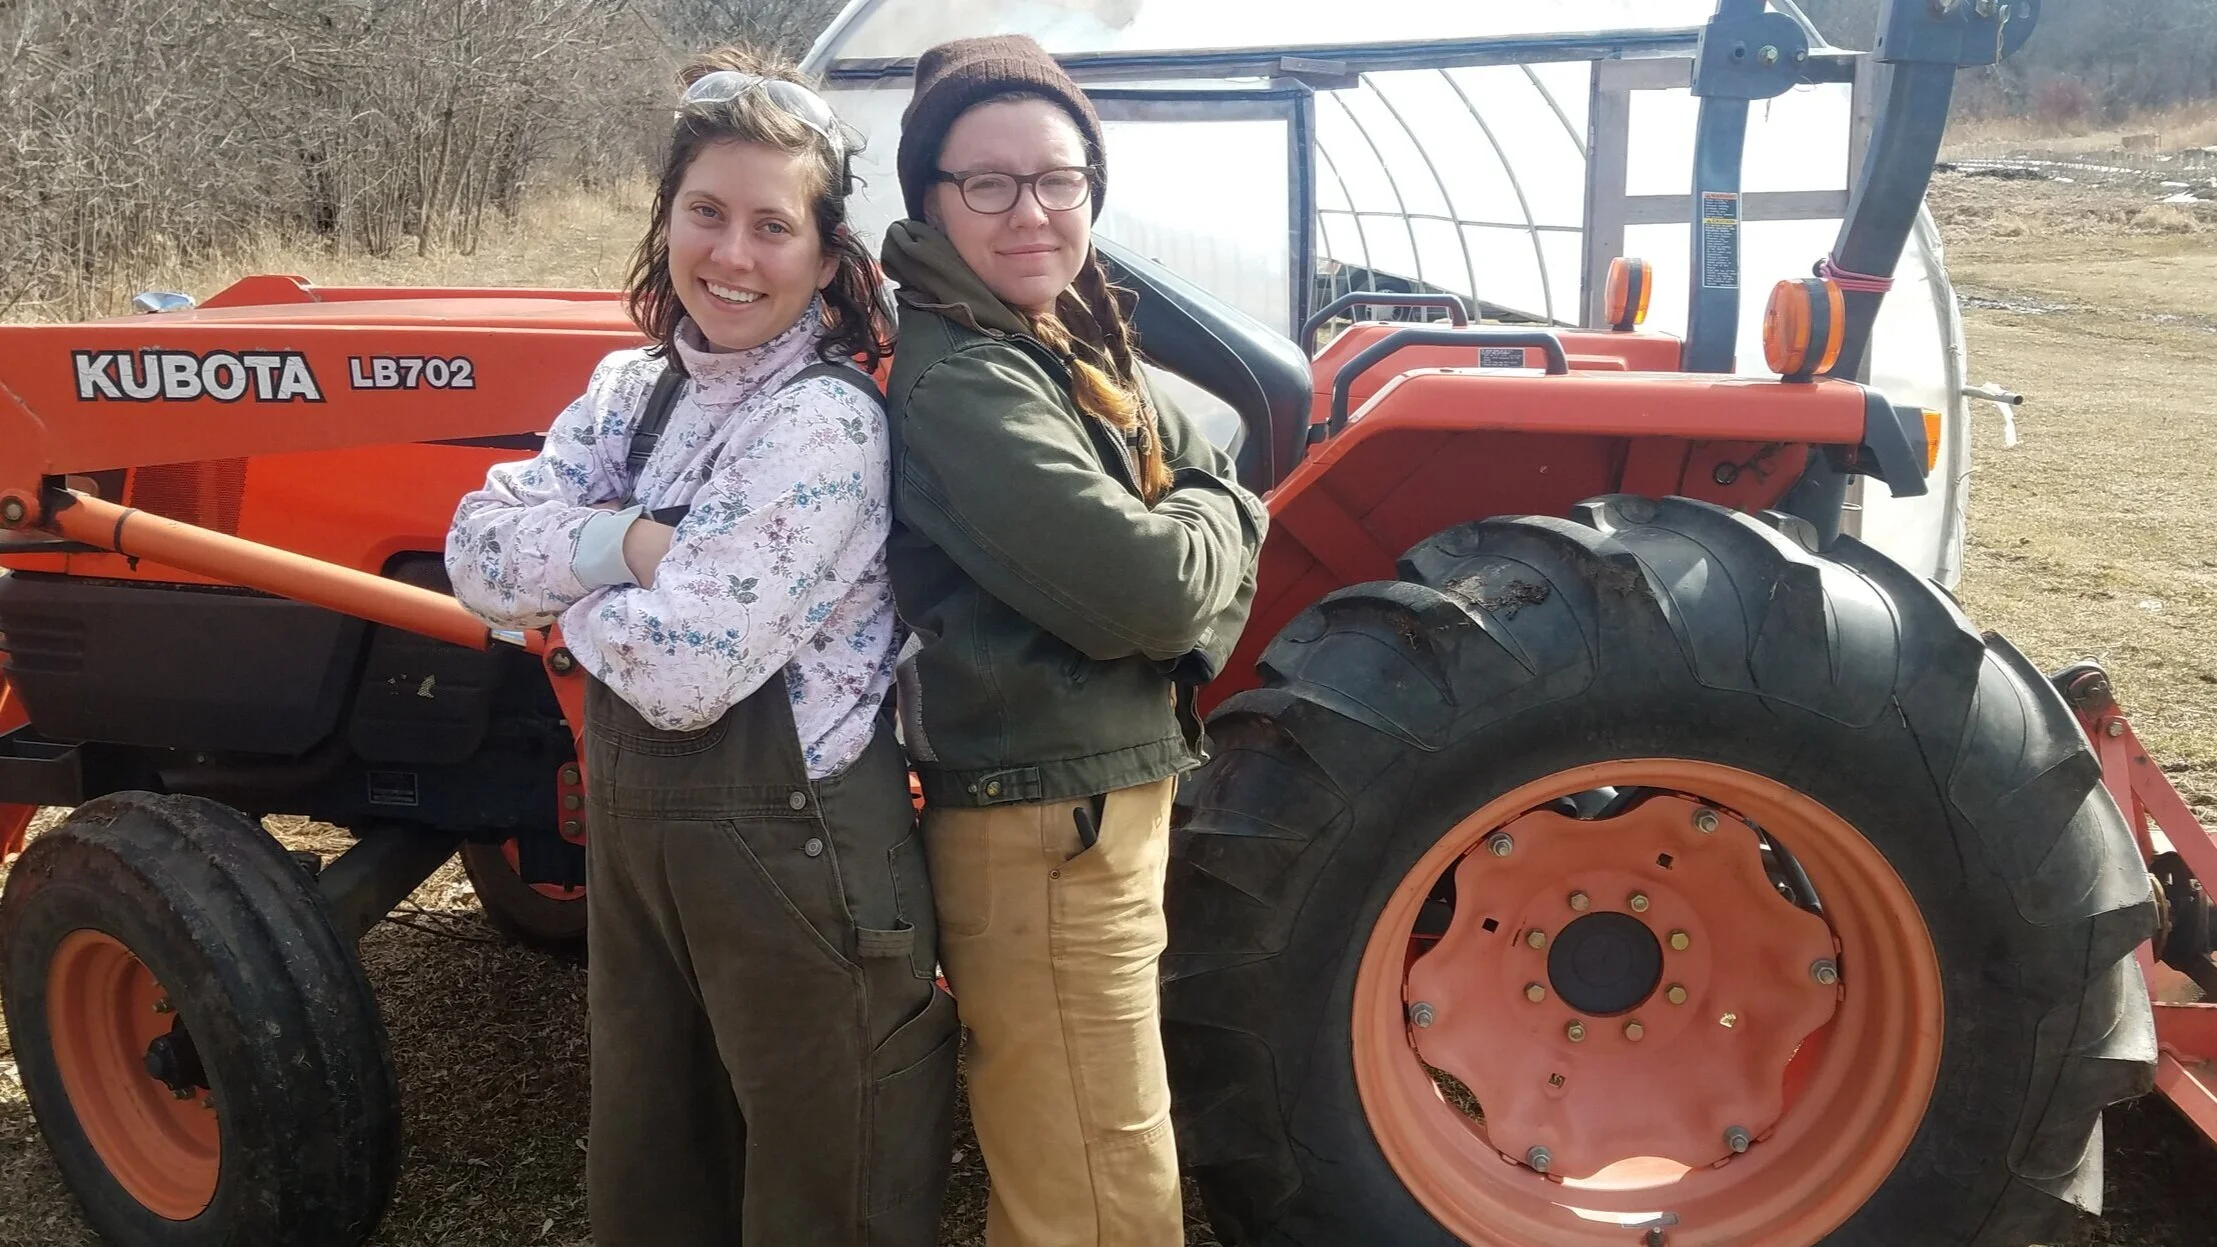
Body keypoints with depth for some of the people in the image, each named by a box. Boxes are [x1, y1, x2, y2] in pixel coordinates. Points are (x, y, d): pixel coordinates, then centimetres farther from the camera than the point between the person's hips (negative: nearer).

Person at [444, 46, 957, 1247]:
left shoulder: (827, 424, -18)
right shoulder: (631, 389, 5)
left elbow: (688, 669, -24)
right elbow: (479, 551, -3)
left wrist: (562, 583, -7)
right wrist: (626, 539, -19)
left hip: (792, 855, -7)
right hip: (636, 832, 7)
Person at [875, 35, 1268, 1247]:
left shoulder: (1085, 349, 10)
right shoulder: (953, 380, -20)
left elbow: (1232, 503, 10)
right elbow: (1139, 587, -27)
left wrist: (1193, 620, -10)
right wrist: (1209, 523, -6)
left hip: (1100, 802, 10)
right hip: (1043, 828, -10)